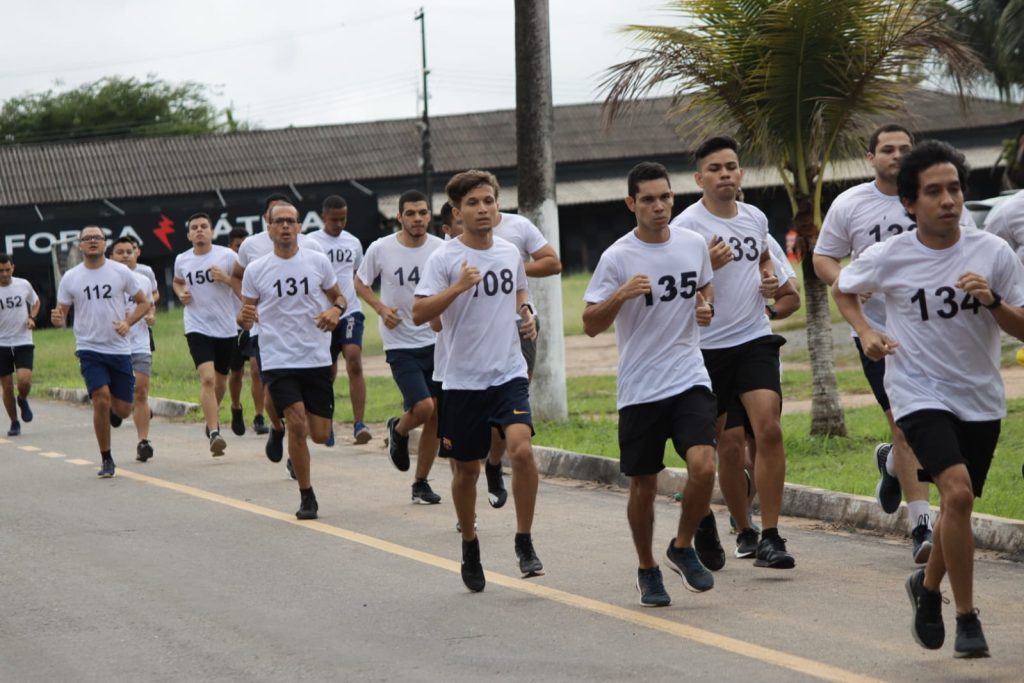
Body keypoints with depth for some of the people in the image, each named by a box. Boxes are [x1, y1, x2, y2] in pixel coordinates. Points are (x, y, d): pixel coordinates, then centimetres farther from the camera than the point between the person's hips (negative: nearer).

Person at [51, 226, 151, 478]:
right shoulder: (70, 278, 1)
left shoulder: (120, 272, 1)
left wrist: (128, 322, -10)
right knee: (101, 399, -19)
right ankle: (106, 460, -3)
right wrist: (58, 320, -19)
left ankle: (112, 411, 42)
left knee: (122, 410, 1)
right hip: (89, 350, -1)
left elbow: (144, 302, 8)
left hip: (120, 349, 1)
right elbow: (61, 314, 6)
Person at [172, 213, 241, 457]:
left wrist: (226, 279, -19)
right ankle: (214, 433, -24)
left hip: (226, 329, 1)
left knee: (221, 381, 16)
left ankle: (212, 416, 46)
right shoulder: (182, 260, 3)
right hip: (198, 328, -1)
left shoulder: (227, 256, -5)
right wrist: (181, 294, 4)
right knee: (207, 378, -20)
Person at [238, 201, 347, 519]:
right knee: (298, 424, -17)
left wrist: (336, 310, -9)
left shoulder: (317, 261, 3)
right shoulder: (255, 270, 0)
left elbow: (338, 296, 14)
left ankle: (281, 424, 39)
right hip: (278, 360, -2)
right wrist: (244, 318, -18)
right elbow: (245, 319, 7)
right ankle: (306, 496, 0)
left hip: (317, 358, 2)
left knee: (320, 435, 2)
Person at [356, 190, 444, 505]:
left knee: (436, 418, 3)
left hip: (436, 341, 3)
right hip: (401, 345, -3)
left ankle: (421, 483, 18)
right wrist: (381, 308, -8)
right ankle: (398, 430, 17)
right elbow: (360, 282, 9)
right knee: (423, 407, -18)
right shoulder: (381, 249, -6)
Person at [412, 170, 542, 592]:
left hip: (509, 373, 2)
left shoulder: (510, 253, 7)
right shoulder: (446, 258, -7)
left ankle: (524, 543, -7)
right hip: (463, 379, -2)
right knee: (467, 468, 8)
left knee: (521, 448, -20)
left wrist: (526, 315, 7)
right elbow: (419, 314, -15)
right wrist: (457, 288, -27)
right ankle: (469, 546, 31)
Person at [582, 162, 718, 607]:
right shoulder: (617, 258, -7)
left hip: (690, 380, 2)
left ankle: (683, 548, 8)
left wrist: (706, 306, 2)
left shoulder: (693, 245, 5)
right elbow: (590, 325, -6)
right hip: (639, 387, -2)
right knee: (644, 486, 6)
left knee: (703, 466, -17)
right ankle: (647, 570, 27)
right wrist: (621, 295, -23)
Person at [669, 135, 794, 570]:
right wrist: (706, 266, -28)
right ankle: (702, 520, 35)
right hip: (706, 347, -3)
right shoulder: (686, 225, -9)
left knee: (769, 431, -14)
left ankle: (769, 538, -13)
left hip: (754, 340, 3)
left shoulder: (756, 218, 9)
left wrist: (769, 279, 7)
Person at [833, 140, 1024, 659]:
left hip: (981, 398, 3)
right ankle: (967, 620, -12)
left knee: (959, 505, 14)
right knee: (957, 493, -23)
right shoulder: (888, 258, -9)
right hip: (920, 395, -3)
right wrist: (866, 331, -5)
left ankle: (928, 587, 44)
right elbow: (842, 290, 12)